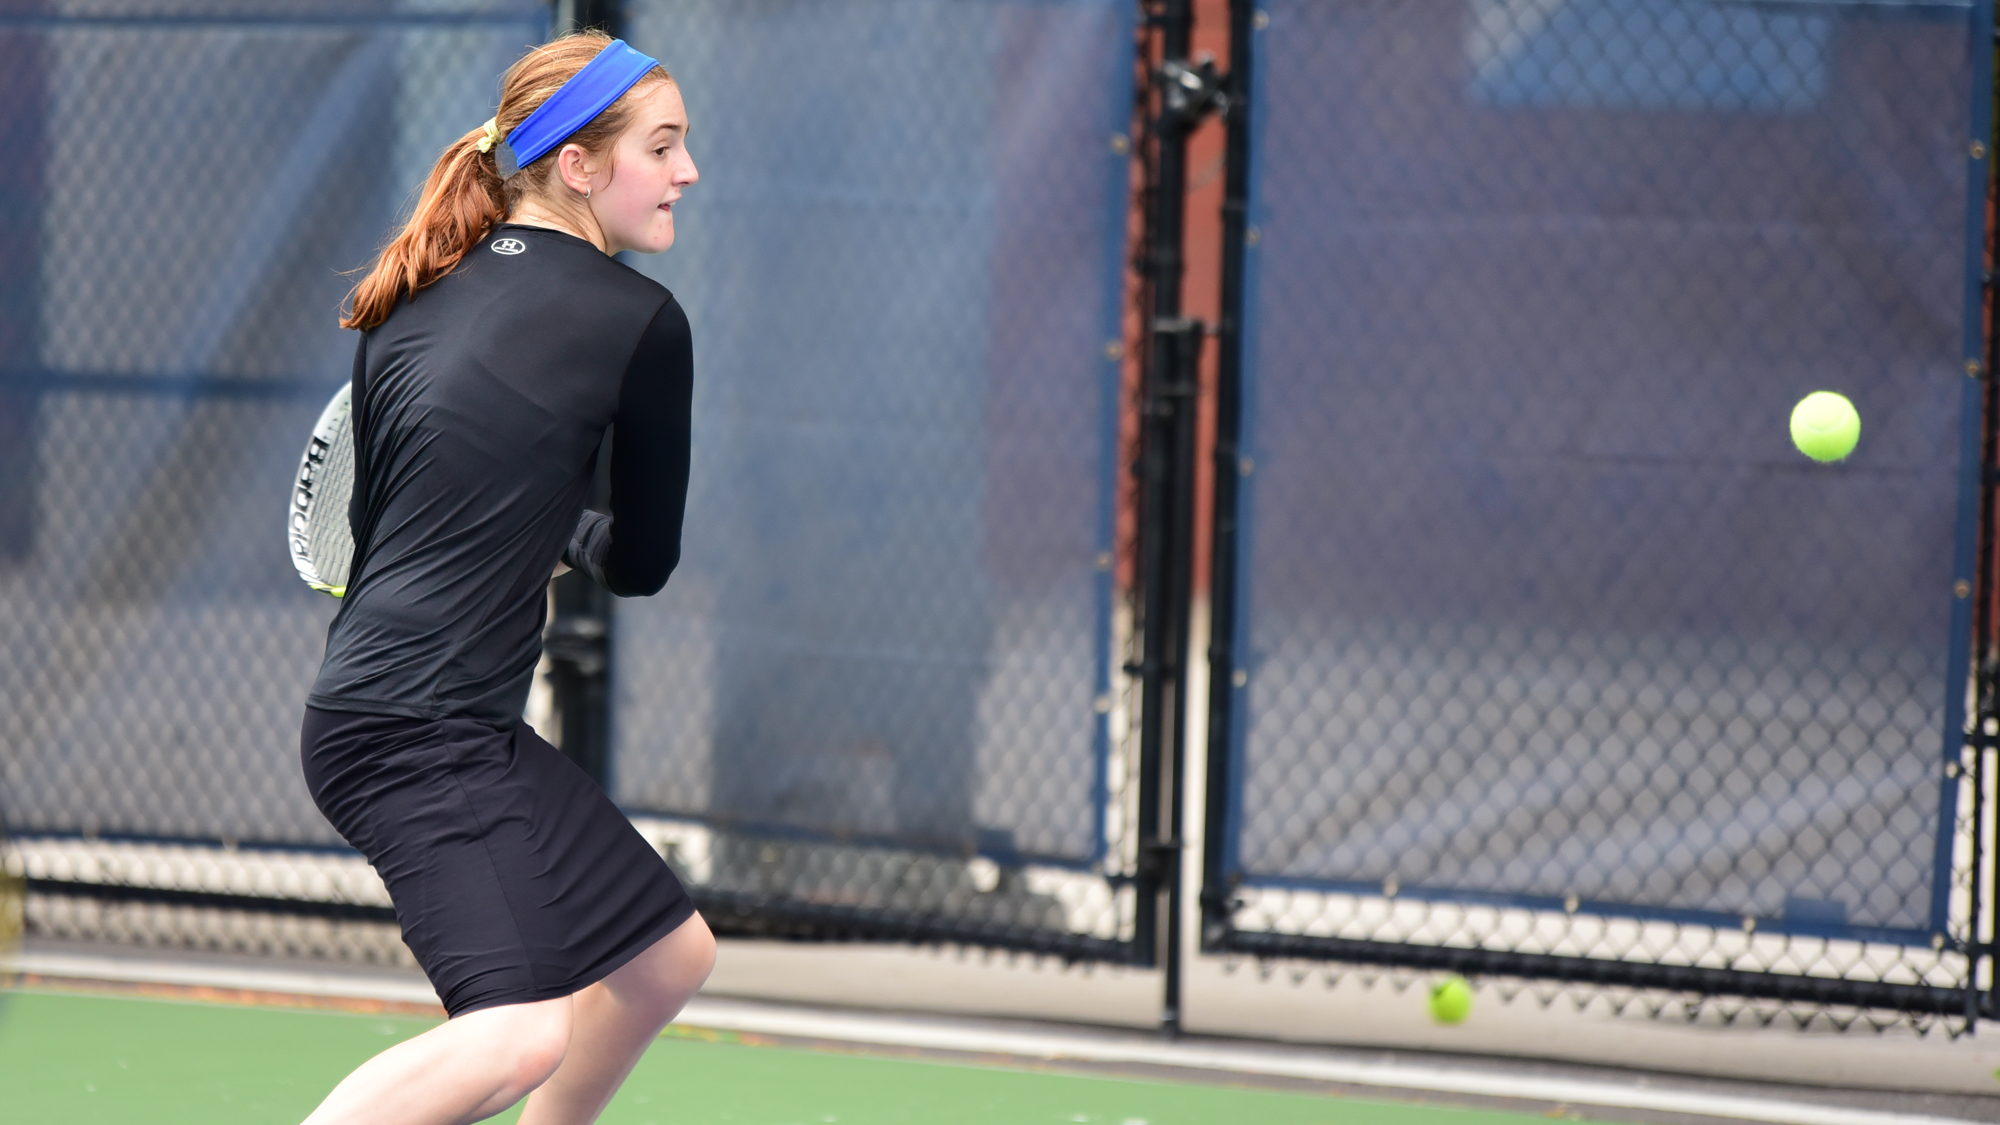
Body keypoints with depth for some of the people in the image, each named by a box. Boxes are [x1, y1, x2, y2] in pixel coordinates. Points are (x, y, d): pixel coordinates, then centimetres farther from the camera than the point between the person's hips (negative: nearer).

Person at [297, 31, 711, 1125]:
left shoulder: (411, 305, 13)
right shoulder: (640, 322, -7)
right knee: (523, 1035, -26)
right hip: (417, 731, -9)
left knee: (670, 955, 20)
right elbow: (641, 562, 2)